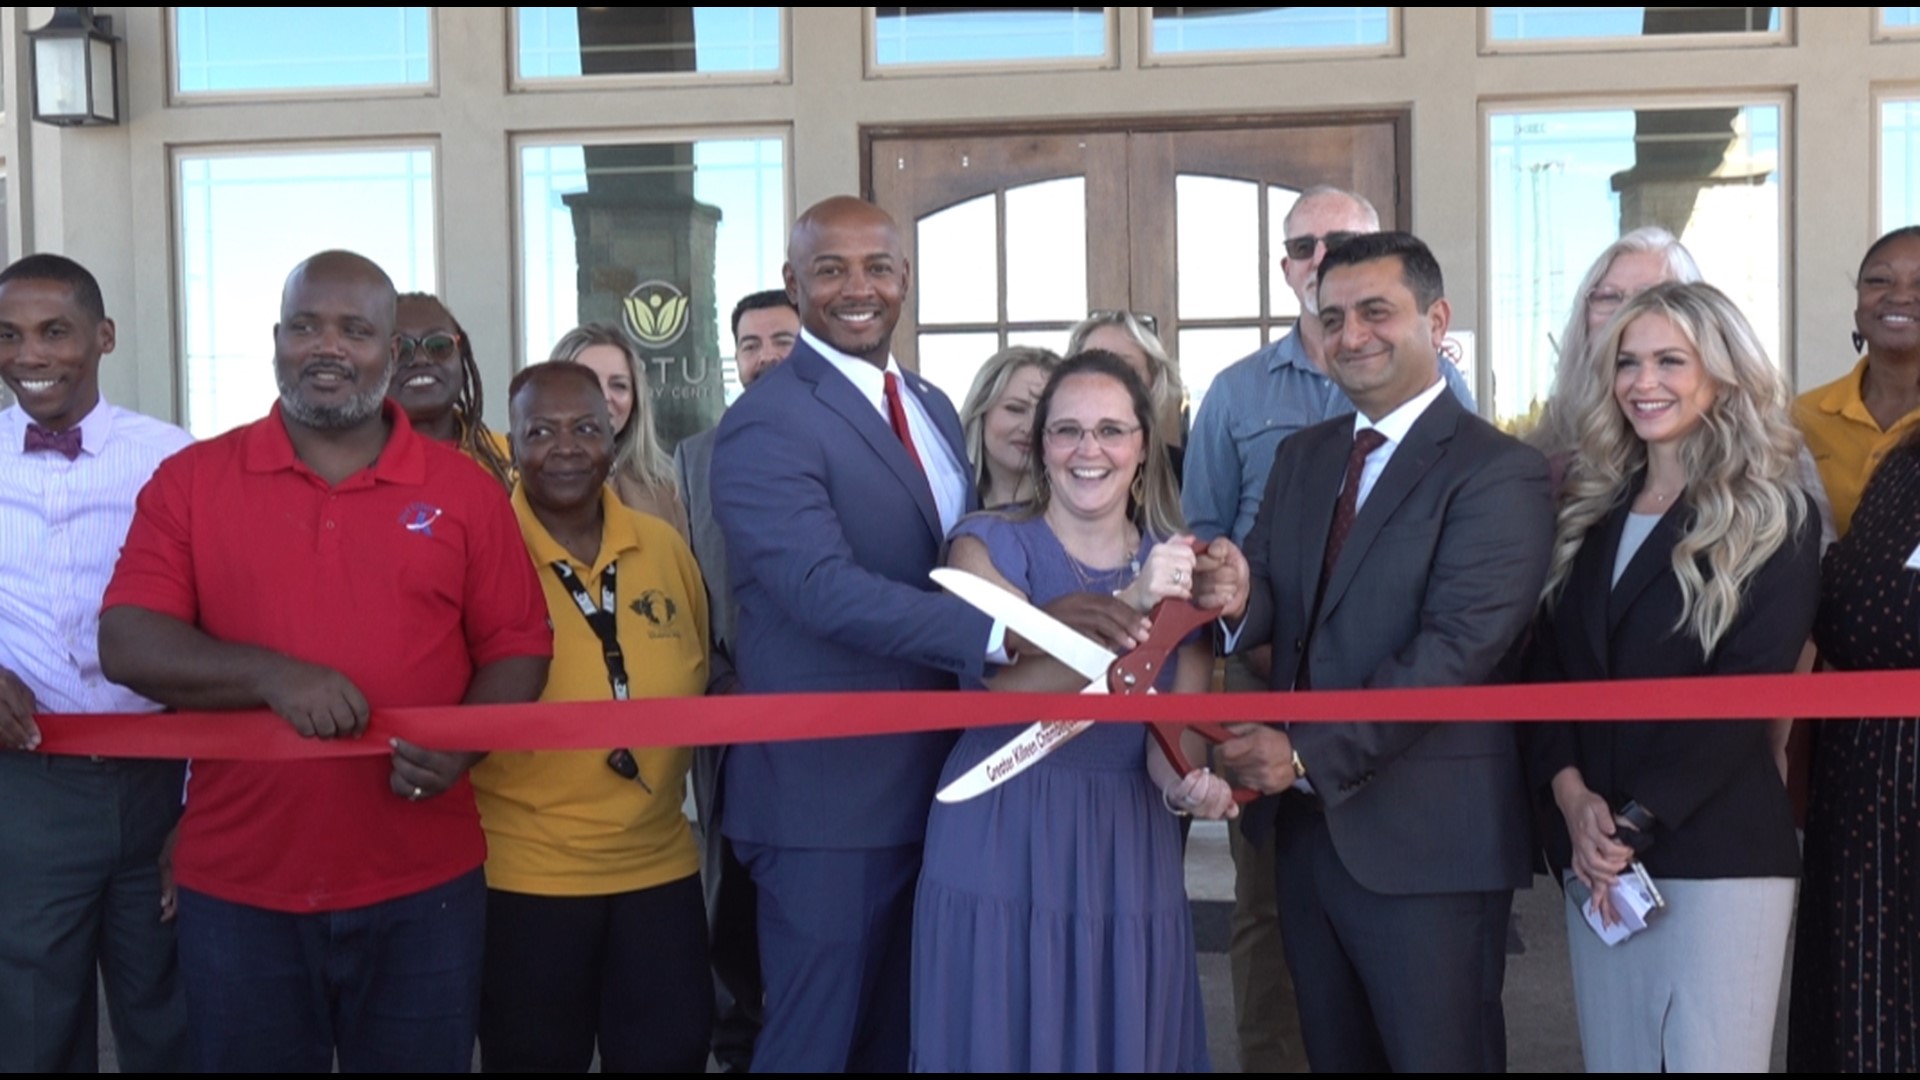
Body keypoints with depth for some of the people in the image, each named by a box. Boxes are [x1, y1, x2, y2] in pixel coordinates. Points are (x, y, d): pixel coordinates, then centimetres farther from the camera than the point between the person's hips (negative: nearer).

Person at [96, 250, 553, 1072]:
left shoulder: (465, 488, 3)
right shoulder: (190, 479, 2)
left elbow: (517, 647, 4)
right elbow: (126, 644, -5)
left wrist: (460, 745, -15)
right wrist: (270, 675, -20)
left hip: (423, 889, 0)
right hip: (239, 888, 0)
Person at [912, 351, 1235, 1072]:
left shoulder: (1181, 566, 6)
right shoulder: (990, 544, -4)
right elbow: (1013, 686, -20)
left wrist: (1186, 786, -24)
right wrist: (1130, 606, -31)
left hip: (1129, 851, 3)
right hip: (1002, 848, -3)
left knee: (1129, 1043, 11)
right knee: (1003, 1042, 6)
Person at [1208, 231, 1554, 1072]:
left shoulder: (1498, 472, -11)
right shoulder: (1302, 457, 12)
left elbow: (1456, 649, -20)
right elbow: (1271, 596, 3)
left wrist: (1308, 755, -24)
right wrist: (1236, 601, -21)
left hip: (1424, 839, -7)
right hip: (1304, 825, 7)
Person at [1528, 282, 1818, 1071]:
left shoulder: (1774, 517, -3)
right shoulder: (1589, 511, 12)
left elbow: (1747, 689, -10)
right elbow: (1544, 666, 7)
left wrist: (1636, 820, -15)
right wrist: (1571, 797, -9)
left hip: (1718, 852, -4)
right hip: (1592, 851, 5)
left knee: (1708, 1057, -2)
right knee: (1614, 1057, 9)